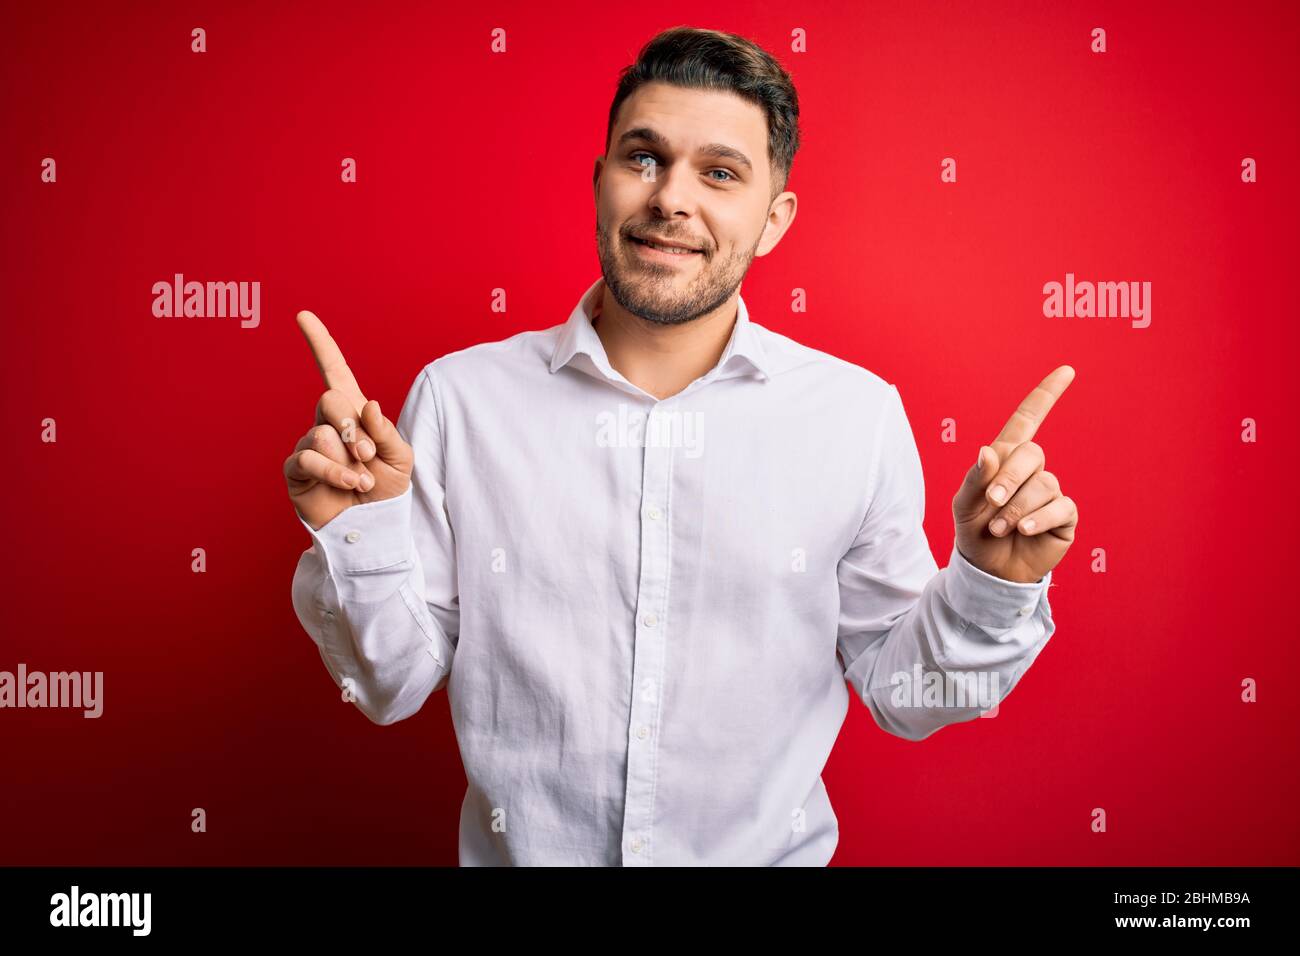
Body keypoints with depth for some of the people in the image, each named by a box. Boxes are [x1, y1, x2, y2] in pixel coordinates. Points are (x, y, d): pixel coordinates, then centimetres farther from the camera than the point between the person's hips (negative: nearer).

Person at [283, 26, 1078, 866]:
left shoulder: (860, 414, -11)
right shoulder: (459, 397, -13)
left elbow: (899, 692, -3)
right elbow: (393, 687, -6)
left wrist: (992, 585, -19)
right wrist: (358, 537, -22)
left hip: (768, 849, 1)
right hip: (517, 850, 0)